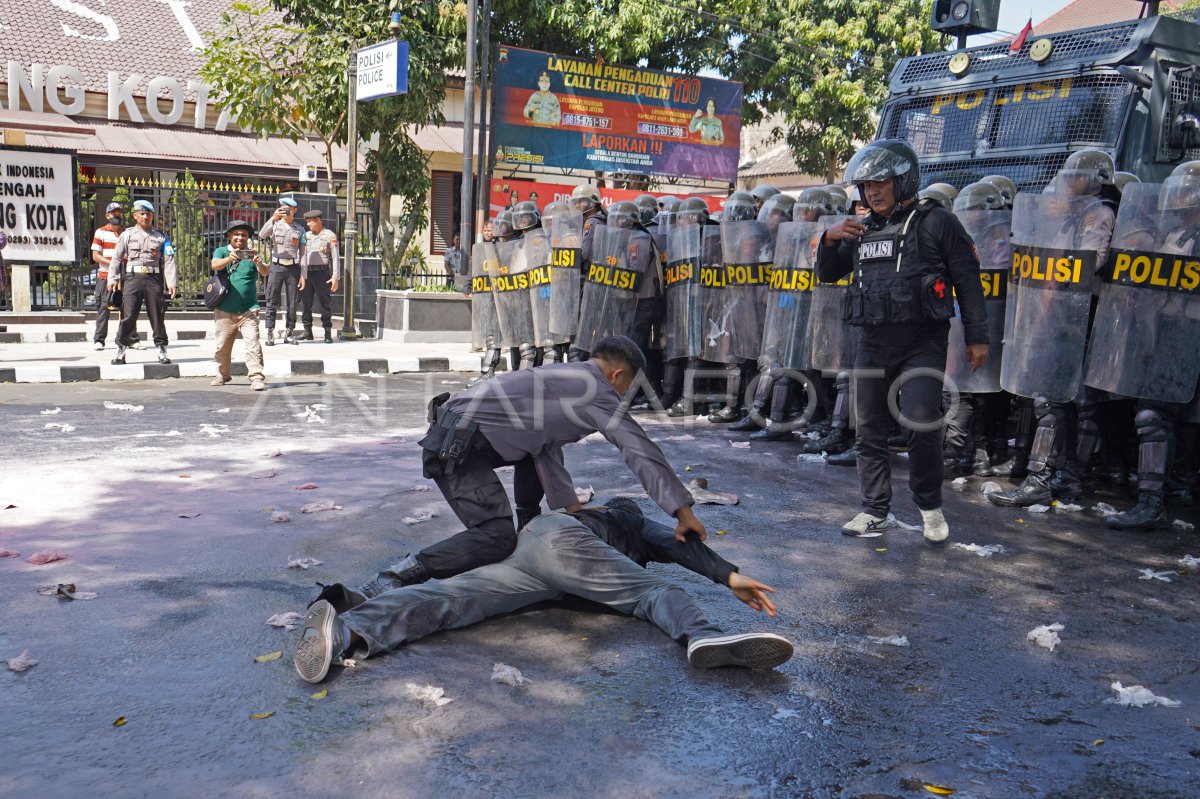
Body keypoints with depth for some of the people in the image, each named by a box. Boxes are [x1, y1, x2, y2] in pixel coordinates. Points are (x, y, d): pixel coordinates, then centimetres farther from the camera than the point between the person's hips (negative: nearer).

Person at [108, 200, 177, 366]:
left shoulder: (161, 236, 10)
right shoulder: (127, 234, 9)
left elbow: (169, 260, 4)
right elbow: (116, 257, 8)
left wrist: (171, 282, -5)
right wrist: (112, 279, 0)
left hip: (154, 279, 1)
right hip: (132, 277, -1)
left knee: (157, 316, 2)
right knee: (128, 315, -5)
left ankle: (162, 351, 10)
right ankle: (120, 351, 2)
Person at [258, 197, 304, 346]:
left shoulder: (299, 229, 10)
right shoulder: (275, 225, 5)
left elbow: (302, 252, 10)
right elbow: (262, 235, -13)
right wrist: (273, 218, -25)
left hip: (293, 267, 2)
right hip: (276, 266, -2)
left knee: (292, 303, 4)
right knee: (272, 301, -3)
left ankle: (289, 333, 12)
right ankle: (270, 334, -2)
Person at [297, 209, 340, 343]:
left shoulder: (330, 235, 2)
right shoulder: (306, 236, 14)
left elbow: (335, 257, -2)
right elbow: (302, 255, 8)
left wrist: (335, 277, -10)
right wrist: (301, 275, -2)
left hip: (322, 272, -4)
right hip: (307, 272, 4)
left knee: (325, 303, -3)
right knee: (306, 303, 5)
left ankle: (328, 333, 2)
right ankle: (307, 332, 13)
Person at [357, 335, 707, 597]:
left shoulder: (565, 376, 23)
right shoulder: (599, 393, -4)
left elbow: (547, 451, 22)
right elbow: (643, 454, -8)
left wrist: (571, 507, 18)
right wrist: (684, 512, -5)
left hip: (454, 425, 10)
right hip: (457, 445, -10)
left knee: (542, 444, 26)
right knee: (496, 537, -19)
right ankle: (398, 576, -20)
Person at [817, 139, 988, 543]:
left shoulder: (936, 223, -1)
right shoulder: (863, 231, 16)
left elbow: (967, 280, -2)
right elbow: (827, 274, 20)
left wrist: (977, 337, -7)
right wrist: (829, 241, 0)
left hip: (923, 343, -5)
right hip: (874, 343, 6)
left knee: (922, 422, -15)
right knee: (870, 430, 7)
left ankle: (930, 505, 7)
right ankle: (875, 511, 18)